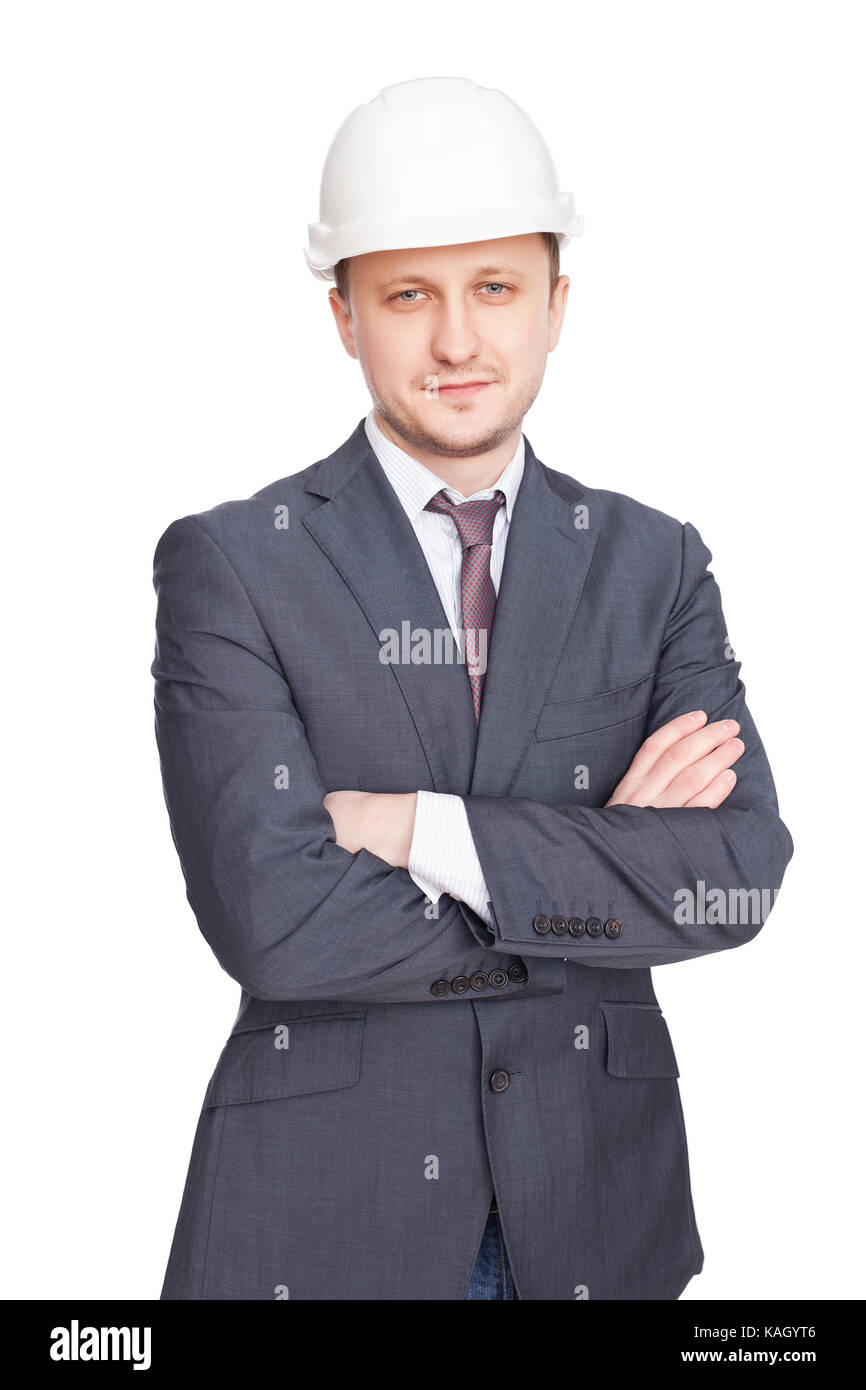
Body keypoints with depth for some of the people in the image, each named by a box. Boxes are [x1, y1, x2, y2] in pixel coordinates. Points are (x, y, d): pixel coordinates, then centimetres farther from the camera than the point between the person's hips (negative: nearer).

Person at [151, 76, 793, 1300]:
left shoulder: (653, 565, 1)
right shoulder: (228, 565, -8)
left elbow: (746, 872, -11)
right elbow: (270, 919, -19)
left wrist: (427, 831, -19)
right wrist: (610, 872, -14)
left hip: (594, 1207, 3)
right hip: (321, 1216, -2)